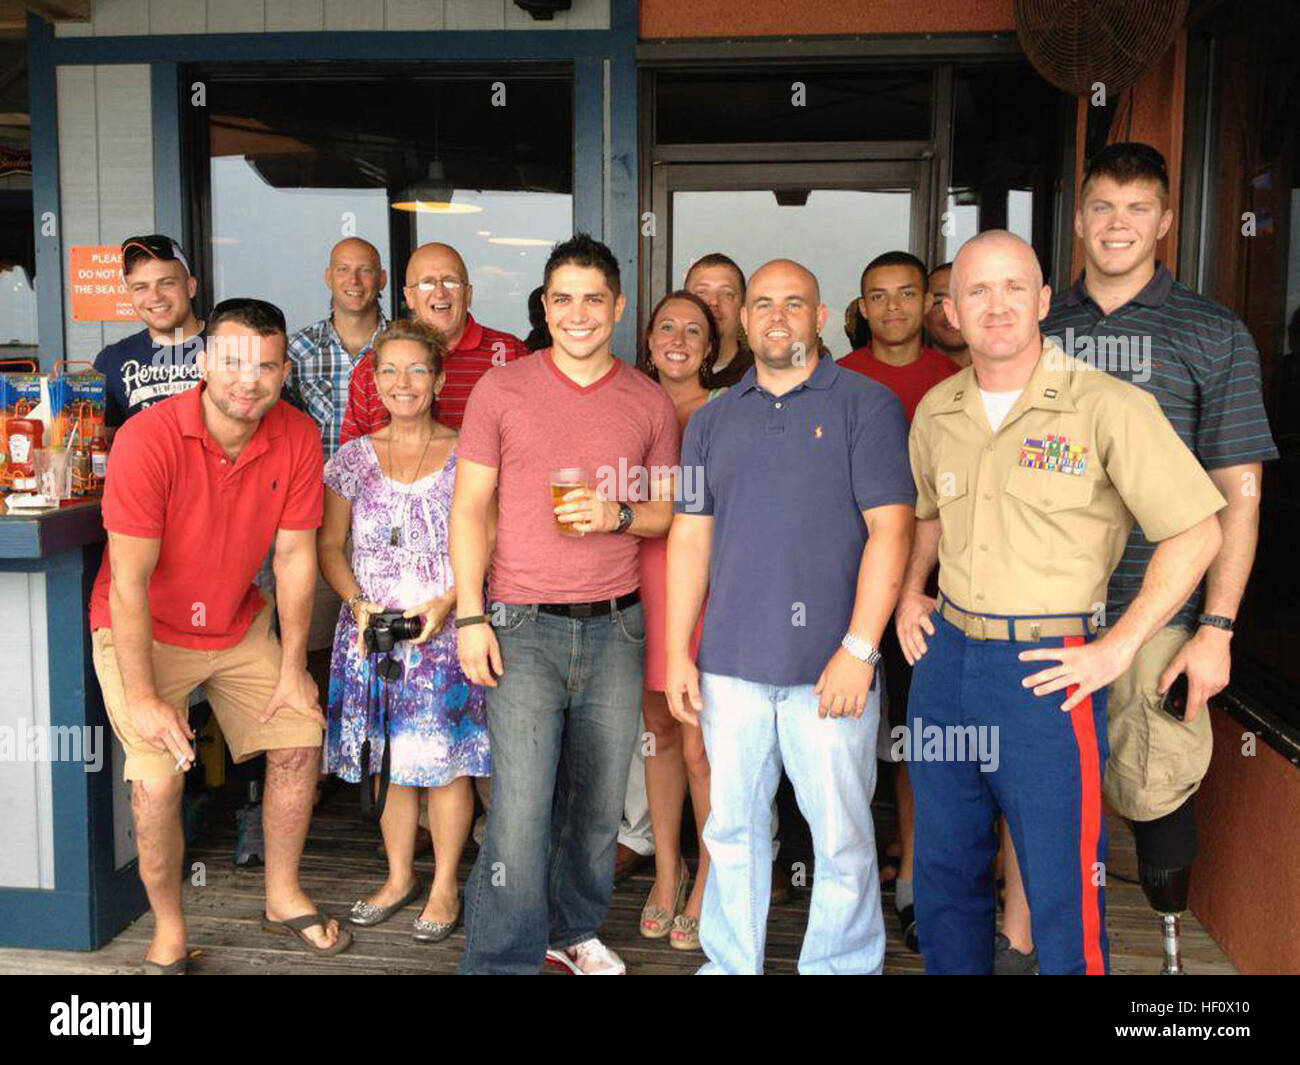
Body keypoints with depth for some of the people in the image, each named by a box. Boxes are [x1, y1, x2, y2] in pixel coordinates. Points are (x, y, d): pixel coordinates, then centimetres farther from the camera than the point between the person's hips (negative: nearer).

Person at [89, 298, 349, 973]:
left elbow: (294, 555, -5)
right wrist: (144, 697, -24)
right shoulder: (148, 438, -27)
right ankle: (168, 935, 9)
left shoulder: (298, 437, -13)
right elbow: (129, 582, -24)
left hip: (239, 624, 5)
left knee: (300, 743, 2)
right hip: (142, 631, -4)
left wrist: (292, 668, -4)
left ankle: (283, 897, 25)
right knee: (157, 784, -15)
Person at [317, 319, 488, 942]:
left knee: (446, 758, -1)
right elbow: (330, 546, 10)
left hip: (444, 630, -2)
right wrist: (357, 603, -6)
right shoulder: (353, 458, 8)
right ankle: (399, 877, 28)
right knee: (388, 758, 10)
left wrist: (446, 604, -15)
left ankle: (445, 886, 16)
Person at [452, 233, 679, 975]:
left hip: (616, 627, 3)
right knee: (520, 808, -6)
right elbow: (469, 509, 2)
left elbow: (666, 512, 13)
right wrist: (470, 617, -6)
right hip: (523, 627, -2)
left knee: (601, 801, 12)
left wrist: (619, 515, -10)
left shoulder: (650, 401, 7)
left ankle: (573, 928, 33)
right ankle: (502, 960, 7)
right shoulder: (501, 390, 2)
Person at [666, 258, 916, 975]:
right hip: (730, 666, 4)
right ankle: (729, 963, 29)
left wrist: (859, 649, -14)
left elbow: (889, 529, -7)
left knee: (841, 836, 5)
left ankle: (843, 965, 23)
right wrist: (679, 652, 5)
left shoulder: (865, 406, -1)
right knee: (731, 826, 13)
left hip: (831, 669, -3)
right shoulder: (711, 421, 12)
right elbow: (690, 538, 11)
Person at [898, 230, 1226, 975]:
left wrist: (1120, 647, -12)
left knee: (1064, 893, 3)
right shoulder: (937, 413, 7)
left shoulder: (1108, 407, -11)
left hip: (1046, 669, -5)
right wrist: (912, 593, 11)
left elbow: (1195, 530, -10)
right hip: (946, 654, 6)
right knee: (945, 869, 18)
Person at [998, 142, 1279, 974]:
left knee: (1146, 788, 2)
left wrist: (1217, 628, -8)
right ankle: (1019, 943, 27)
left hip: (1151, 609, -2)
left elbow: (1238, 491, -1)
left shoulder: (1212, 334, 1)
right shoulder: (1037, 326, 9)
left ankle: (1171, 933, 30)